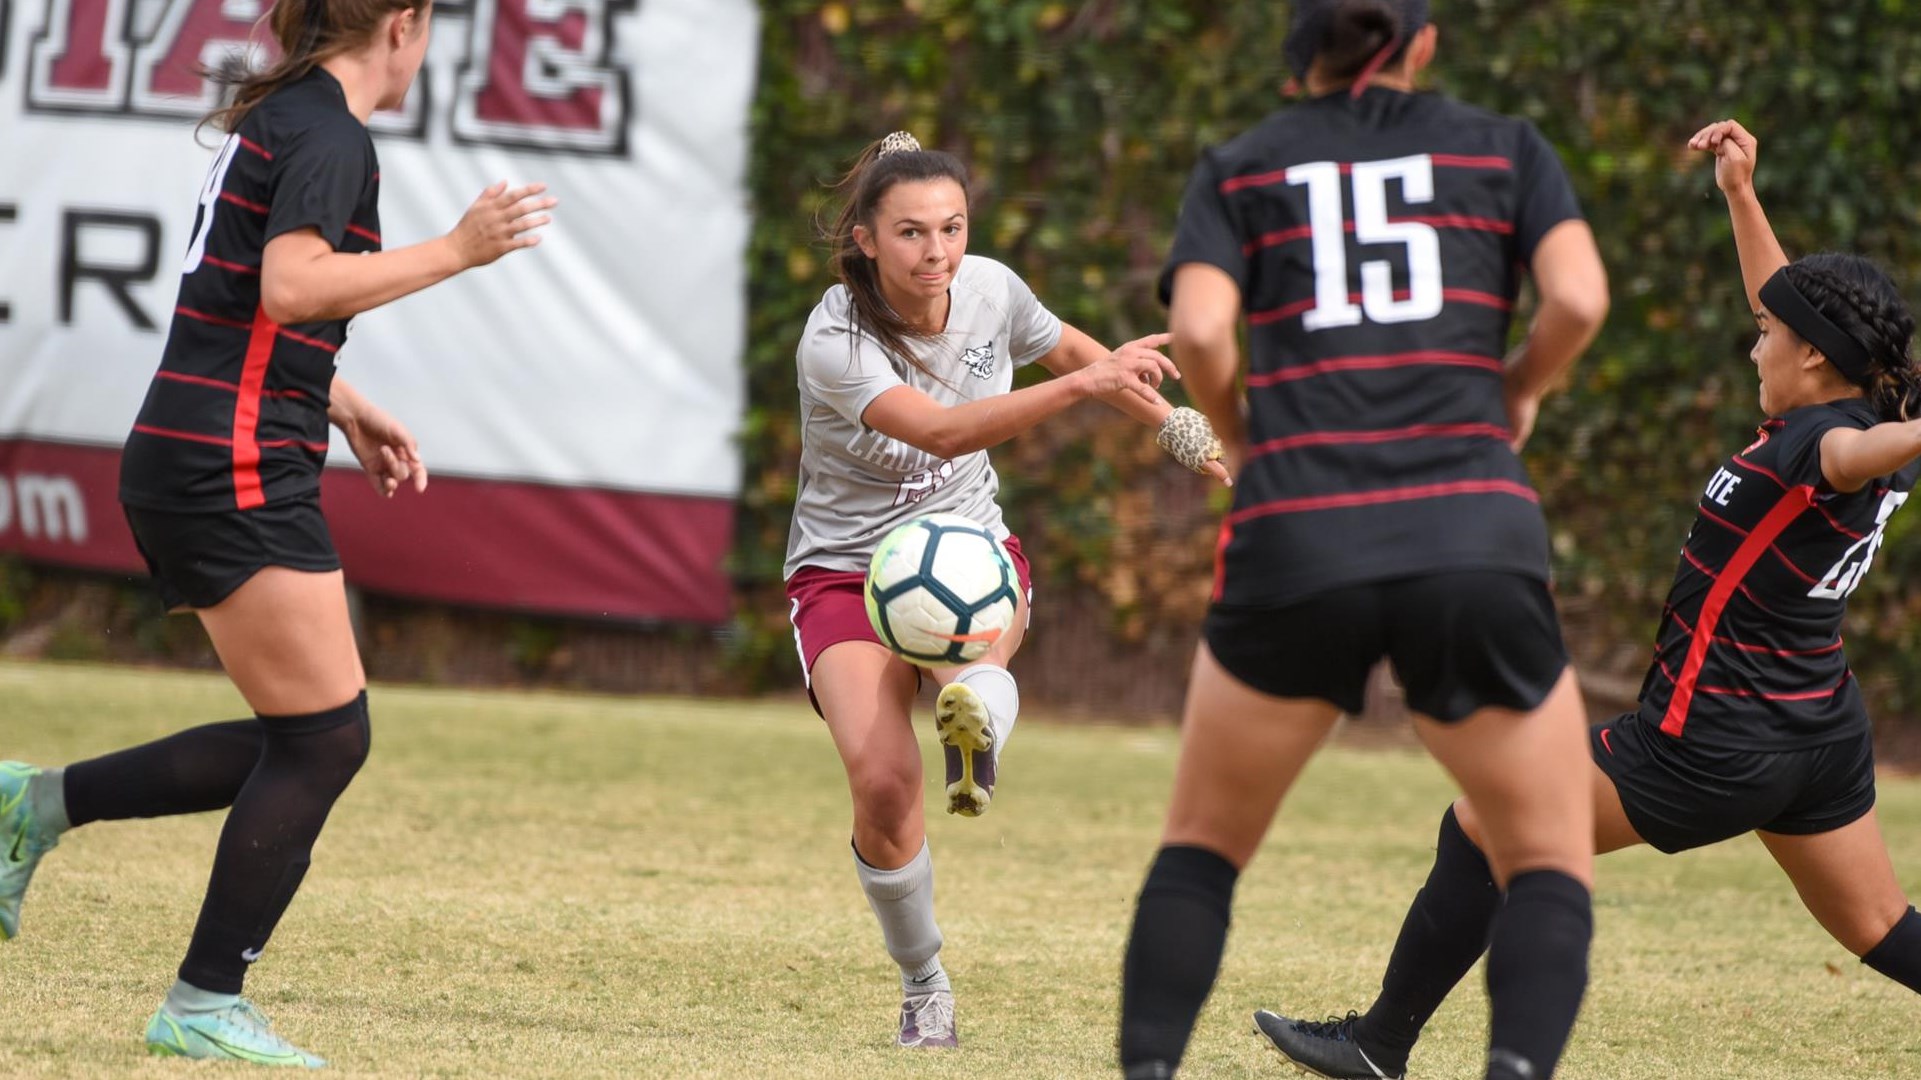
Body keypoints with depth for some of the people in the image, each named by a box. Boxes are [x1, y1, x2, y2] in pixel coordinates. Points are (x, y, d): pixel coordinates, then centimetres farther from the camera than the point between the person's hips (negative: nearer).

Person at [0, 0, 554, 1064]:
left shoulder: (276, 119, 18)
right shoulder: (330, 137, -12)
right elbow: (291, 288, -27)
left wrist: (351, 413, 30)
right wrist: (457, 249, -22)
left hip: (183, 464, 10)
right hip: (238, 474, -10)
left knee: (299, 740, 11)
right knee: (325, 737, -5)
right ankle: (204, 1006, -2)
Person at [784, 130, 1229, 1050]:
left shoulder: (989, 290, -8)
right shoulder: (835, 343, -24)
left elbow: (1065, 347, 16)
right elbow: (942, 431, -40)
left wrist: (1175, 424, 25)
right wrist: (1086, 384, -48)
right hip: (845, 571, -4)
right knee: (882, 783, -21)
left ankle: (978, 709, -66)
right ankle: (922, 983, -2)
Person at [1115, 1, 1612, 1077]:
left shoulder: (1239, 170, 14)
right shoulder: (1505, 150, 14)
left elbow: (1198, 331, -3)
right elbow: (1579, 299, -2)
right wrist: (1519, 391, 17)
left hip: (1297, 544, 1)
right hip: (1472, 536, -1)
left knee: (1201, 849, 19)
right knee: (1550, 865, 9)